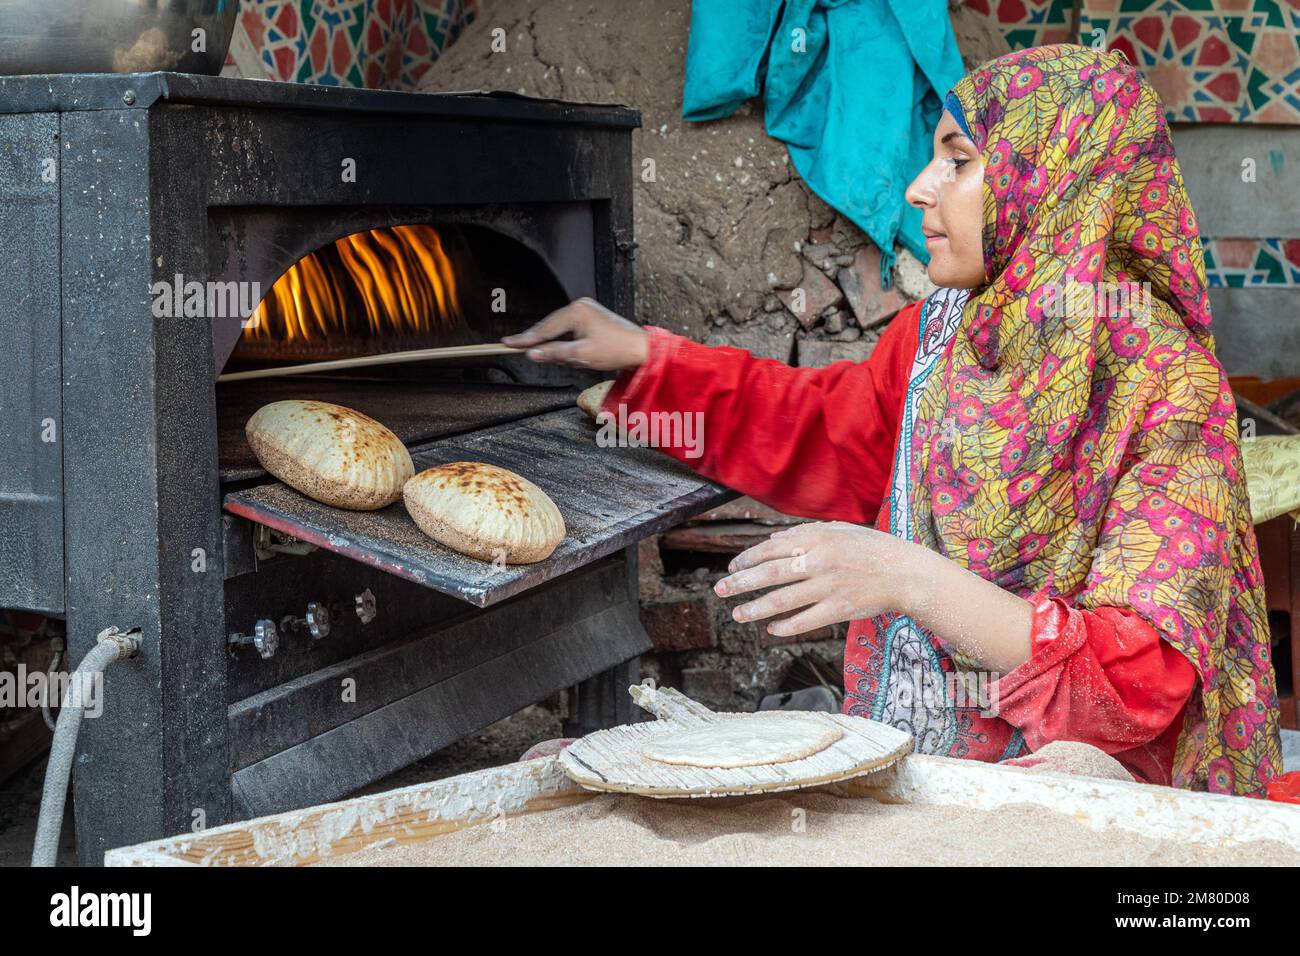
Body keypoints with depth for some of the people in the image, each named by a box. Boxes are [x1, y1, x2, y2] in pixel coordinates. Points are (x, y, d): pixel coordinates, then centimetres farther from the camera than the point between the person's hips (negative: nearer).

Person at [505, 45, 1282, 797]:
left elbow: (1146, 682, -22)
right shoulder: (937, 334, 3)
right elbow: (821, 430, 24)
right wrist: (642, 356, 17)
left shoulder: (1167, 388, -16)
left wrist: (915, 584, -32)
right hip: (901, 759, 6)